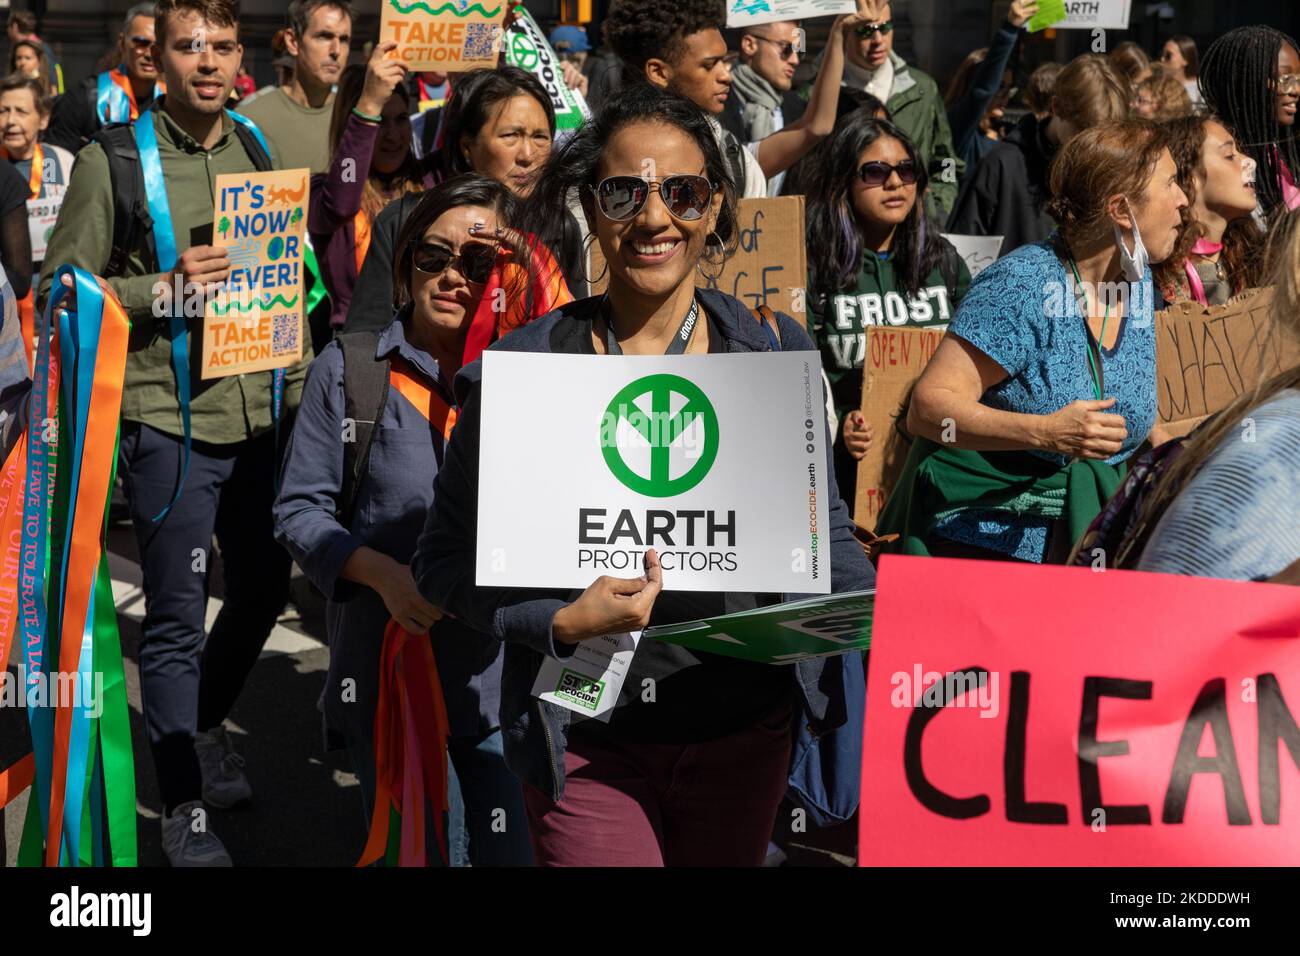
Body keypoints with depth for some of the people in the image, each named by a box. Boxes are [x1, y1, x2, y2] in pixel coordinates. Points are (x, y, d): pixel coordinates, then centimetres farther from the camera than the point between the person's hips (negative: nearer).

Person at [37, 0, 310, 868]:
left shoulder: (259, 149, 10)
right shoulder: (114, 160, -5)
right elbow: (61, 289, -5)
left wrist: (302, 379, 13)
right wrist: (160, 288, -19)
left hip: (264, 414, 5)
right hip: (170, 419, -5)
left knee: (264, 587, 16)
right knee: (177, 616, 1)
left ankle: (202, 722, 43)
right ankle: (184, 805, 16)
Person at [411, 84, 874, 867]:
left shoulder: (777, 353, 1)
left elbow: (820, 523, 9)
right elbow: (446, 558, -4)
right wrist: (559, 622, -20)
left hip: (746, 731, 3)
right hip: (587, 737, -3)